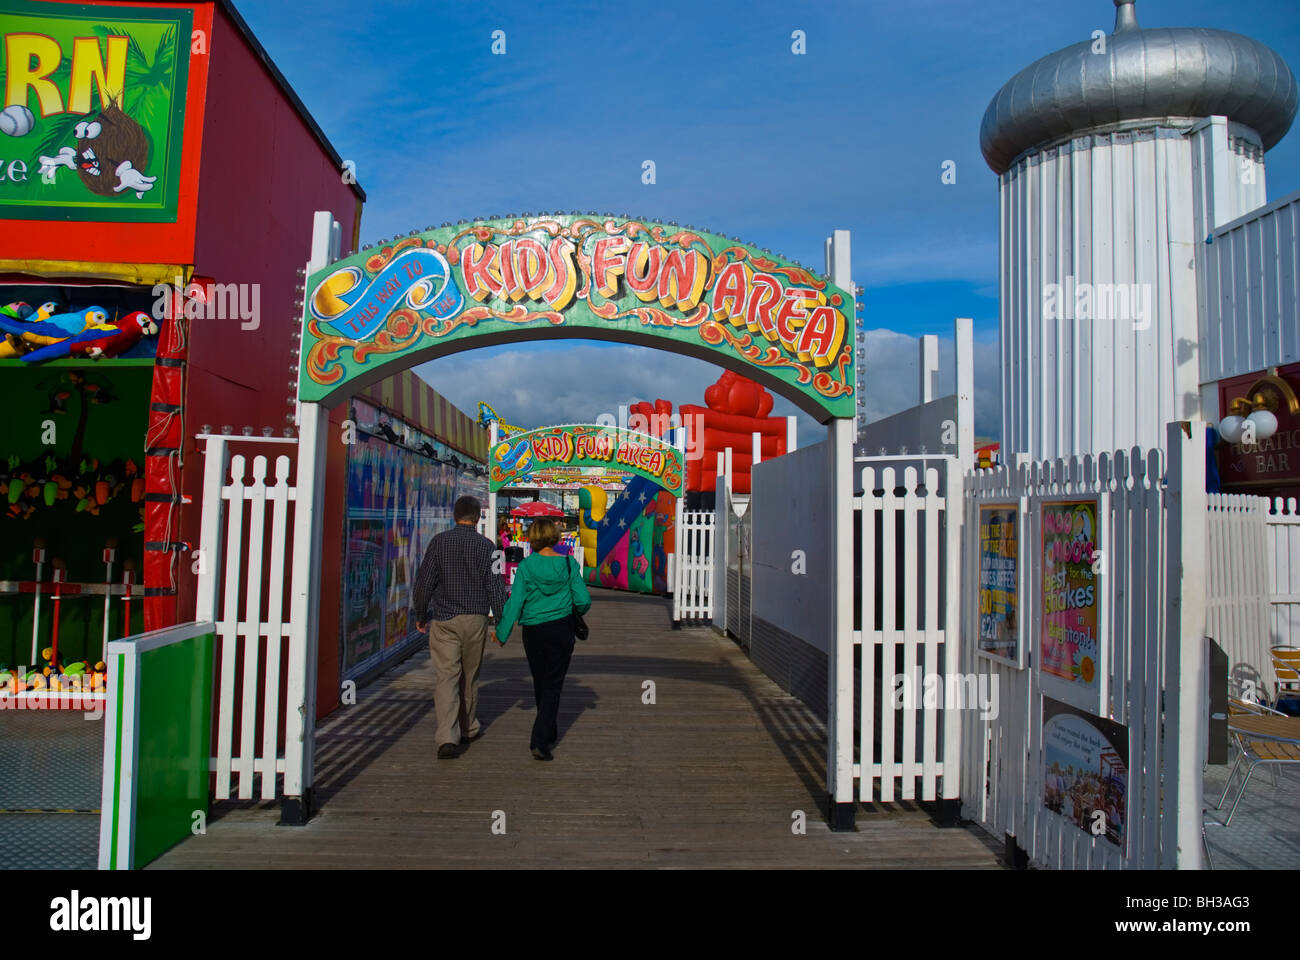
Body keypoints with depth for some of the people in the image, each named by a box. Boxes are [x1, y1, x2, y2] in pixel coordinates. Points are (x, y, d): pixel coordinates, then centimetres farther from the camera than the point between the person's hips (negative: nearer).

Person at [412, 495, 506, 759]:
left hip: (443, 620, -1)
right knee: (469, 676, 16)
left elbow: (424, 581, -1)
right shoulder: (485, 546, -2)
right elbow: (495, 586, -4)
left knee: (446, 677, -3)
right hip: (475, 619, 1)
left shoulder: (439, 542, -1)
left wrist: (421, 615, 11)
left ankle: (448, 738, -15)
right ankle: (468, 729, 30)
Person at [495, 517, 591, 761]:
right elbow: (583, 599, -7)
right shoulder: (569, 564, -6)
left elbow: (515, 602, -8)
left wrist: (502, 632, 3)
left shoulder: (526, 566, -8)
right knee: (553, 686, 3)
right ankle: (540, 741, -10)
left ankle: (549, 733, 35)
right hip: (562, 629, -1)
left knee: (540, 683, 19)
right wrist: (578, 610, 17)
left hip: (533, 631, 1)